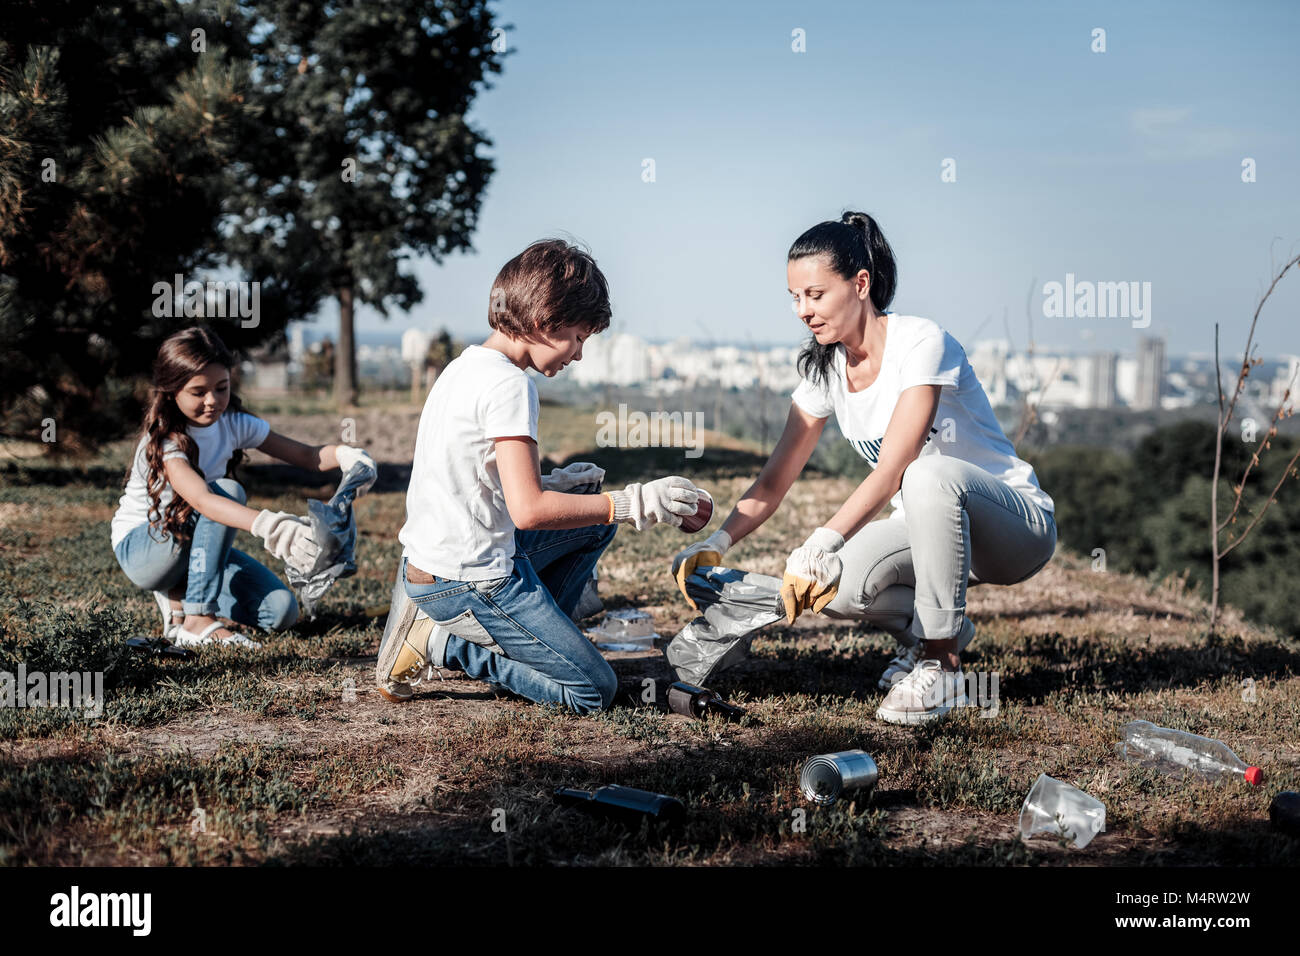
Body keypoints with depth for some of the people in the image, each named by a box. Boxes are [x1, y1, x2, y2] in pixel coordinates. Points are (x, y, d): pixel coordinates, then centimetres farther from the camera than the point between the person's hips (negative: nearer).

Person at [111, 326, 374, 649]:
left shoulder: (233, 425, -7)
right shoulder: (163, 440, -26)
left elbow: (306, 456, -9)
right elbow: (202, 500, -45)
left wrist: (347, 455, -33)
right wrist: (270, 527, -61)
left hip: (194, 548, 6)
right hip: (140, 548, -6)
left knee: (281, 611, -13)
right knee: (228, 491, -32)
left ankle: (182, 590, 11)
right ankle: (197, 621, -28)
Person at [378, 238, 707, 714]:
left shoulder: (465, 366, 10)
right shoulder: (509, 385, -20)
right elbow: (528, 511, -26)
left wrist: (548, 483, 12)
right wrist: (632, 504, -20)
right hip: (466, 581, -10)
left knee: (595, 527, 22)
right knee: (595, 692, -4)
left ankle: (534, 641, 15)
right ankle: (444, 646, -3)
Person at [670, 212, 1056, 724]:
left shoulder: (922, 343, -22)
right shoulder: (826, 369, -1)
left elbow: (891, 470, -32)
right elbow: (774, 481, -2)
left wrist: (821, 543, -43)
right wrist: (717, 542, -19)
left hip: (1016, 524, -5)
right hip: (930, 527, 6)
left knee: (930, 475, -39)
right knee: (827, 584, -23)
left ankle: (941, 665, -24)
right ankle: (925, 629, 8)